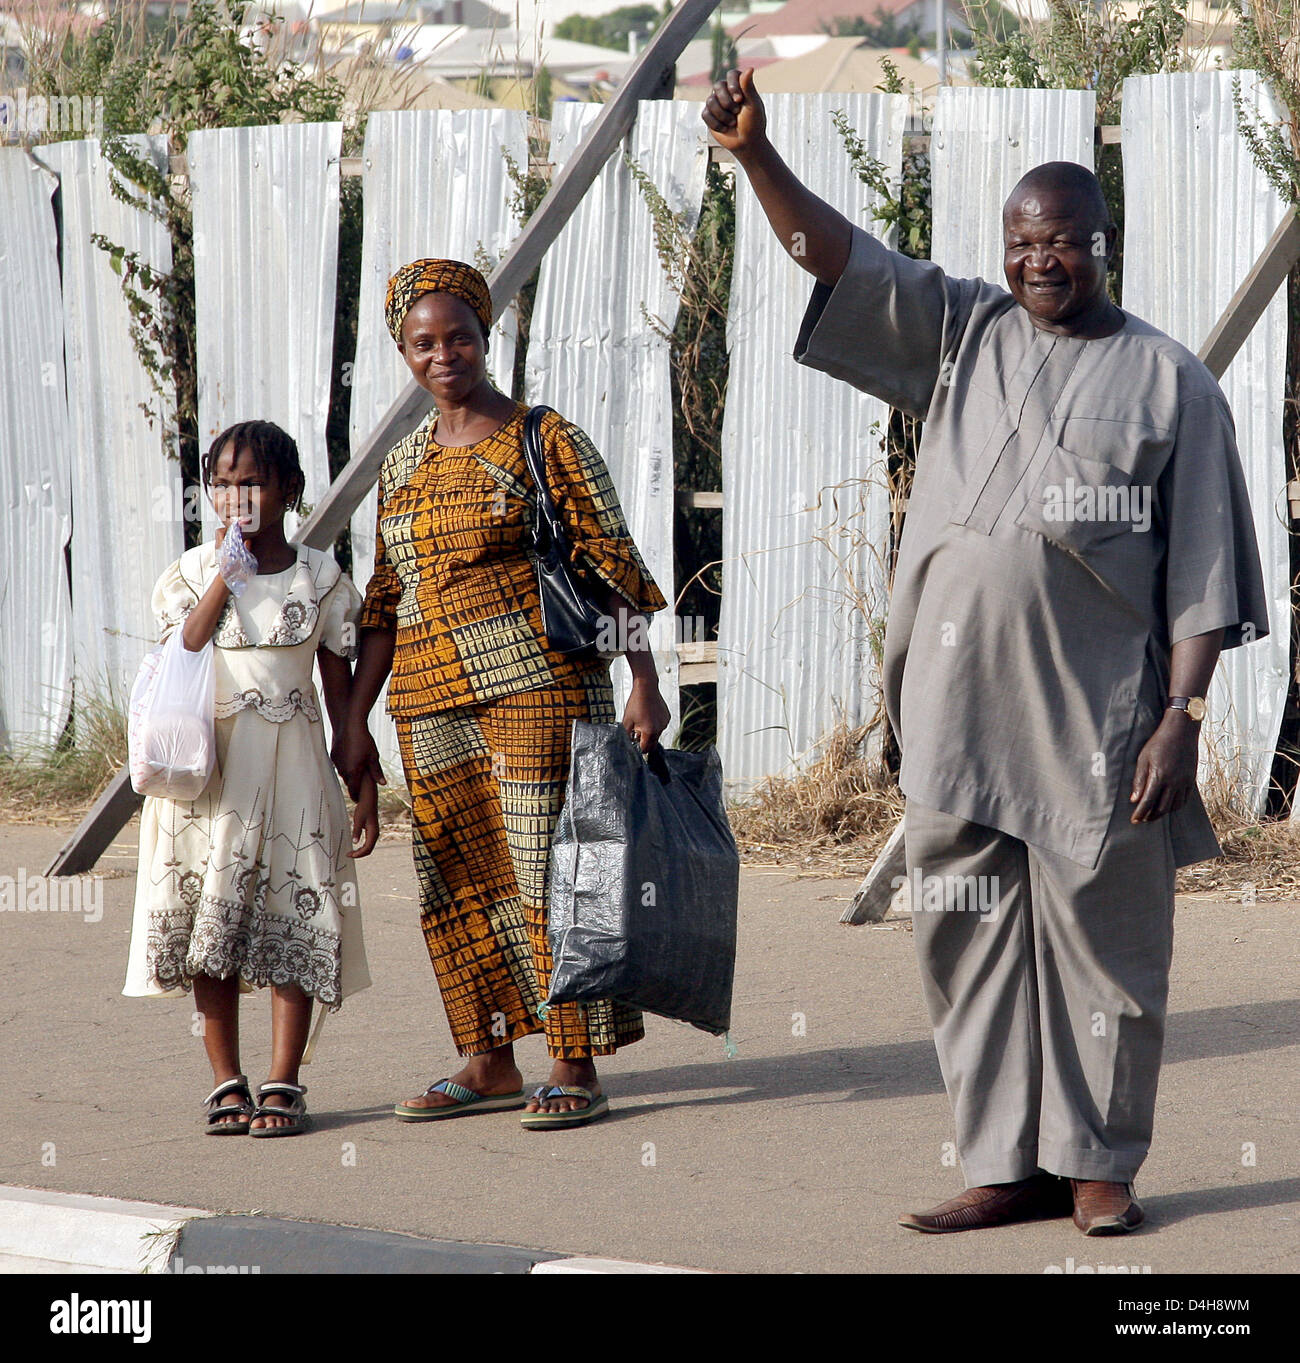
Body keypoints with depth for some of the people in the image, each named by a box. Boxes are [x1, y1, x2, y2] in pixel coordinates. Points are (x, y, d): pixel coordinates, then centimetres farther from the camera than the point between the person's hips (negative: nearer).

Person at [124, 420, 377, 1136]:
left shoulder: (321, 579, 4)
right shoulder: (192, 573, 4)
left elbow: (341, 693, 6)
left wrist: (365, 786, 2)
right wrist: (225, 572, -13)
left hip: (290, 761, -1)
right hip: (208, 764, 1)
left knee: (295, 919, -3)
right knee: (208, 920, 1)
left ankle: (283, 1084, 3)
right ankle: (226, 1082, 10)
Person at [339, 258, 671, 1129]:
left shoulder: (547, 442, -1)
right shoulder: (404, 467, 15)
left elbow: (613, 568, -5)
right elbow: (384, 603, 19)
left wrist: (645, 687, -12)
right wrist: (356, 720, 14)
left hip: (536, 685, -6)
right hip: (429, 703, 6)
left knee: (549, 865, -9)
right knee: (458, 880, 7)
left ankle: (575, 1067, -4)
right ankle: (490, 1064, 16)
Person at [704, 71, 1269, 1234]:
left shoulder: (1169, 382, 3)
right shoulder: (962, 337, 13)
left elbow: (1202, 571, 0)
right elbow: (839, 256, 2)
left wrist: (1181, 716, -8)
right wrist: (755, 154, -15)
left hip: (1097, 714, -3)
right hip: (958, 704, 3)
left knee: (1101, 935, 1)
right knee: (971, 936, 4)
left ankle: (1098, 1163, 12)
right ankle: (1010, 1166, 11)